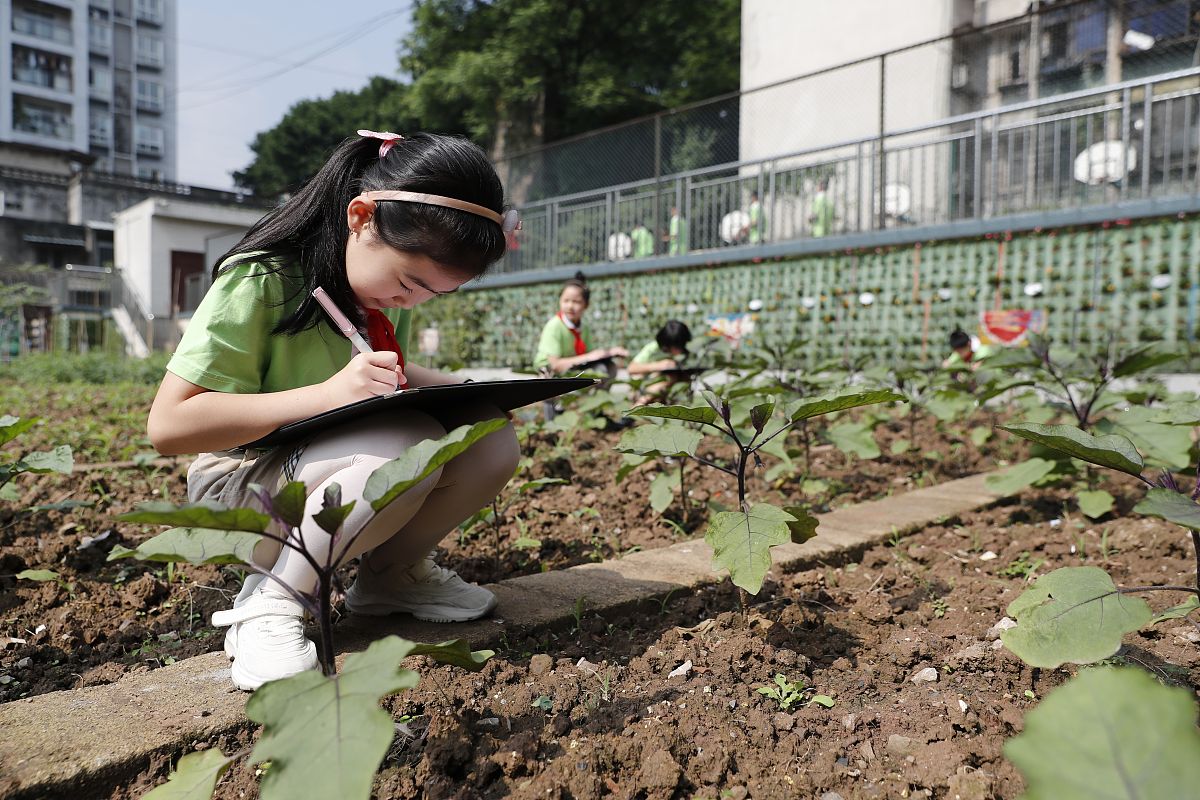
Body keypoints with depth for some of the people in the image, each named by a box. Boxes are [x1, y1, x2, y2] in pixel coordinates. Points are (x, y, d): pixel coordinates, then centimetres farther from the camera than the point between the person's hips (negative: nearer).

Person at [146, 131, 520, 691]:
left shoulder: (388, 277, 0)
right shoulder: (261, 281, -22)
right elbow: (168, 424, -25)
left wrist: (457, 387, -6)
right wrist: (329, 394, -36)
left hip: (342, 482, 7)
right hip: (242, 485, -6)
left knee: (491, 441, -17)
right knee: (412, 445, -34)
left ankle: (390, 572, 5)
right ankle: (272, 600, -14)